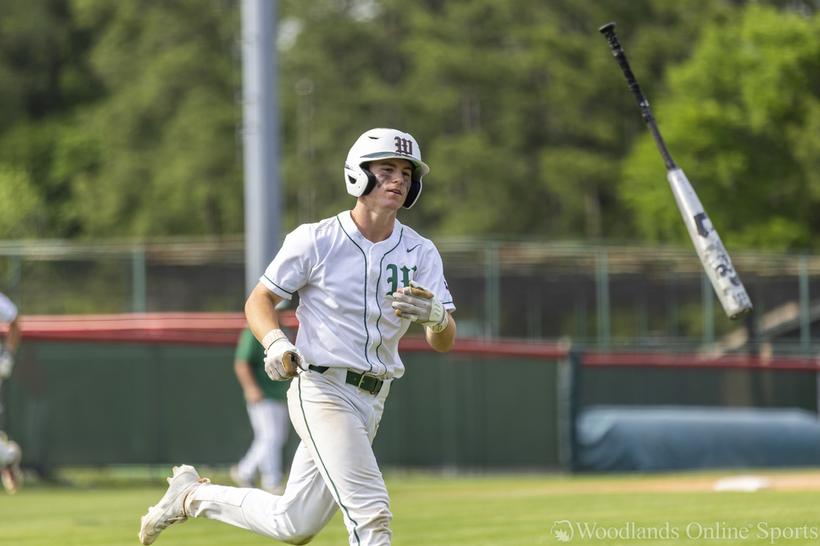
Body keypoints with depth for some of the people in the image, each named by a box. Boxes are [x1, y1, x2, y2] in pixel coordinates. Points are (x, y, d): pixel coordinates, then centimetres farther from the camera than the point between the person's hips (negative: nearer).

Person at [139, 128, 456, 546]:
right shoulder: (315, 241, -9)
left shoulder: (421, 253, 1)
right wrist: (276, 343, -23)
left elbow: (444, 342, -6)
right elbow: (259, 300, -1)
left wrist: (434, 316, -31)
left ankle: (193, 495, 32)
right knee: (370, 512, -20)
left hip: (371, 401, 6)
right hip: (322, 390, -6)